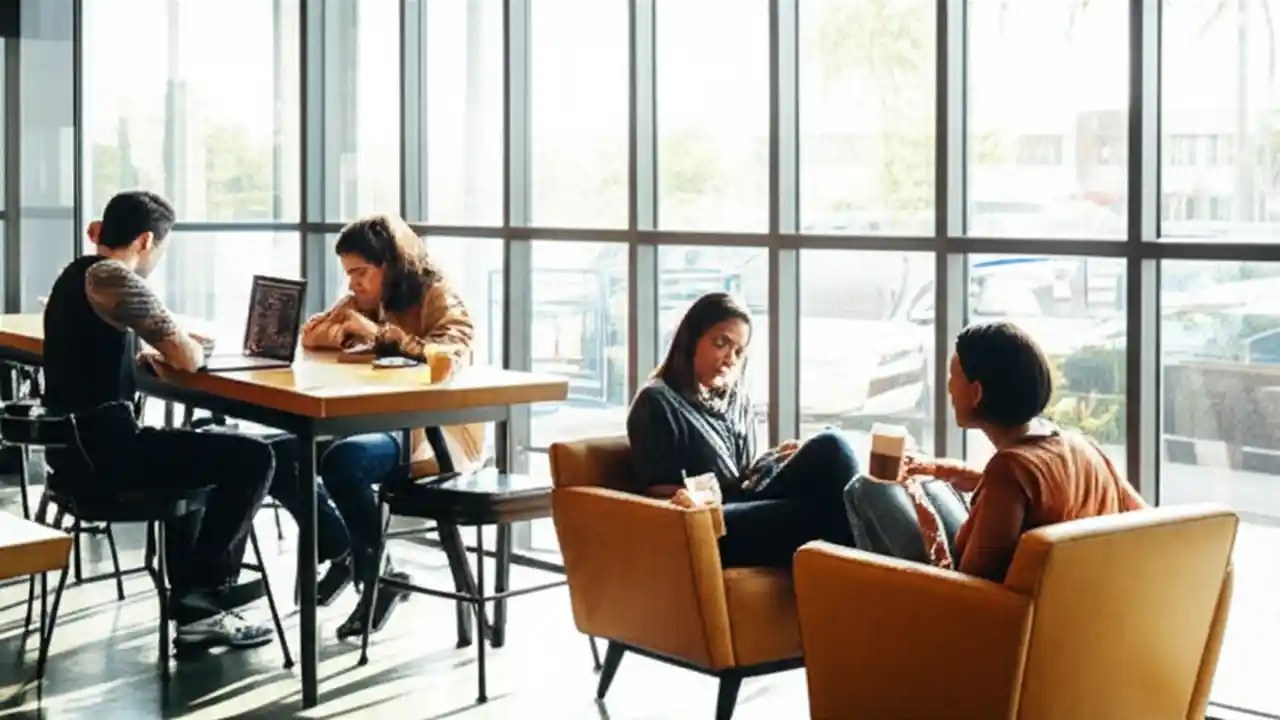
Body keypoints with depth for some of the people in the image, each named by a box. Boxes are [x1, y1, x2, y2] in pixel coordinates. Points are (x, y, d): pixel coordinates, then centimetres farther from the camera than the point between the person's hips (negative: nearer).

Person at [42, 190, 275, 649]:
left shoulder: (75, 275, 14)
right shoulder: (114, 278, -15)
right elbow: (188, 358, -17)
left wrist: (146, 357, 9)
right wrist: (197, 347, 7)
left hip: (75, 444, 11)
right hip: (102, 448, -11)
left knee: (193, 456, 34)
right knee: (253, 460, -7)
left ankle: (193, 610, 31)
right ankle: (201, 590, 5)